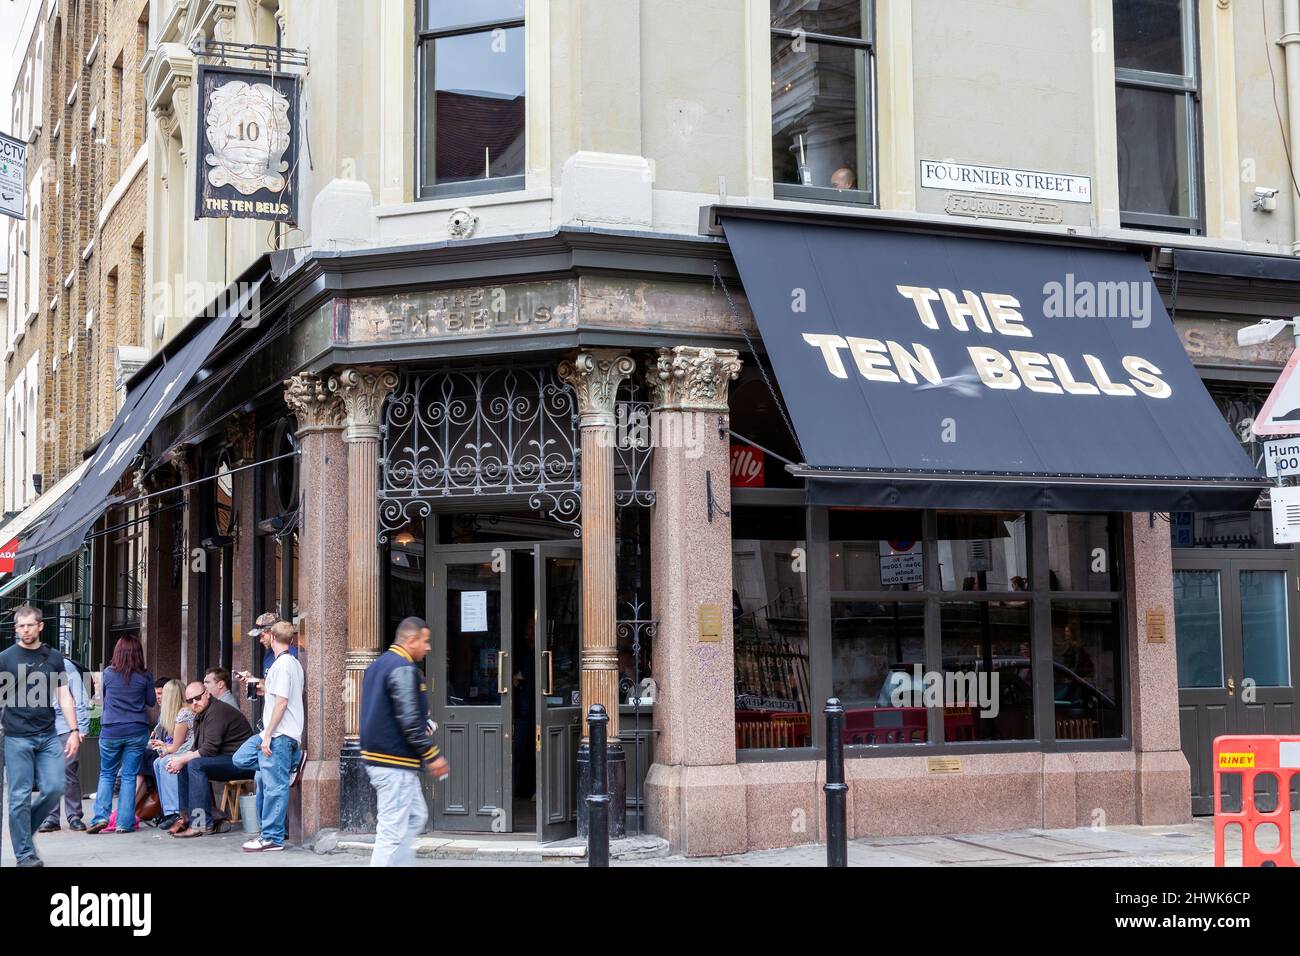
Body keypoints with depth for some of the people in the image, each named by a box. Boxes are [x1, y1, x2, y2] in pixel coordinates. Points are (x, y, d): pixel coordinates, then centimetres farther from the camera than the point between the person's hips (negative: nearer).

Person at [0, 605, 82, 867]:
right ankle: (25, 854, 6)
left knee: (55, 789, -4)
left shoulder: (54, 658, 8)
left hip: (48, 736, 3)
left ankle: (23, 827, 21)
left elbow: (64, 697, 9)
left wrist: (73, 731, 1)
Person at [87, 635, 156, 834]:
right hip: (137, 731, 0)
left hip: (111, 730, 0)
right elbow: (151, 701, 6)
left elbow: (103, 696, 13)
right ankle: (124, 823, 3)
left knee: (106, 774, 14)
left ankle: (101, 816, 0)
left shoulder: (108, 673, -2)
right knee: (129, 776, 5)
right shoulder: (145, 676, -5)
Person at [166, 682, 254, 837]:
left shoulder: (217, 711, -16)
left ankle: (202, 824, -27)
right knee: (183, 767, 8)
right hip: (224, 761, 11)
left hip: (240, 762, -11)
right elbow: (196, 748, 16)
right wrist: (180, 761, -3)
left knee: (195, 765, -26)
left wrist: (182, 760, -15)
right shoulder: (200, 716, 16)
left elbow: (209, 749, -22)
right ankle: (186, 816, 7)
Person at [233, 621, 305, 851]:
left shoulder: (281, 665, -15)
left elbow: (281, 702, -19)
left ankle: (272, 838, -1)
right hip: (288, 734, 10)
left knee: (273, 785, -6)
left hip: (279, 735, -10)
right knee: (241, 759, 15)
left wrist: (267, 736, -17)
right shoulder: (296, 664, 14)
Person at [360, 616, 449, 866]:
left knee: (416, 817, 19)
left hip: (375, 754, 10)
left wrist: (423, 727, 18)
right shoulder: (405, 669, -16)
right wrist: (432, 756, -15)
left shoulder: (377, 665, 16)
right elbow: (409, 719, -22)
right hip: (395, 763, -10)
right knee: (392, 830, -6)